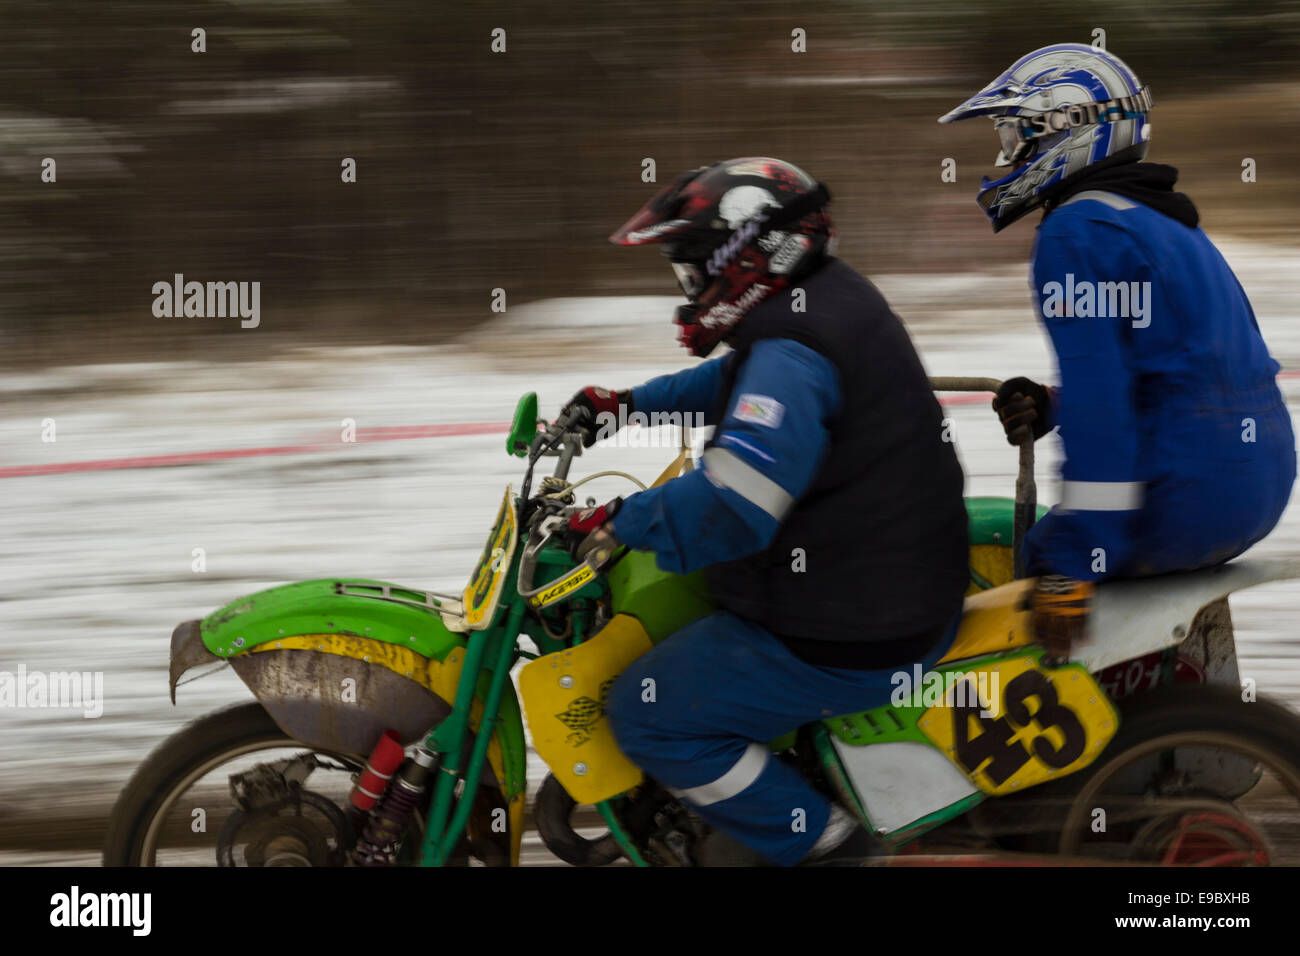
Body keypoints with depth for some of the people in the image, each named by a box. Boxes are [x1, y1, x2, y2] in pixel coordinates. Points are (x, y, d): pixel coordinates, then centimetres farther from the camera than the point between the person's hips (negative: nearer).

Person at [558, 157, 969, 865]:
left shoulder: (791, 353, -25)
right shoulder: (832, 299, 8)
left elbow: (730, 510, -36)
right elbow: (736, 382, 29)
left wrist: (617, 522, -24)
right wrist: (627, 404, 24)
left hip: (845, 643, -11)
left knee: (648, 716, -4)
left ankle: (817, 843, -1)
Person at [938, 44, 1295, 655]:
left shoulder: (1077, 233, -12)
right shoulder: (1164, 221, 20)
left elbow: (1099, 402, -19)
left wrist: (1070, 571, -20)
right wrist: (1050, 407, 12)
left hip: (1183, 501, -10)